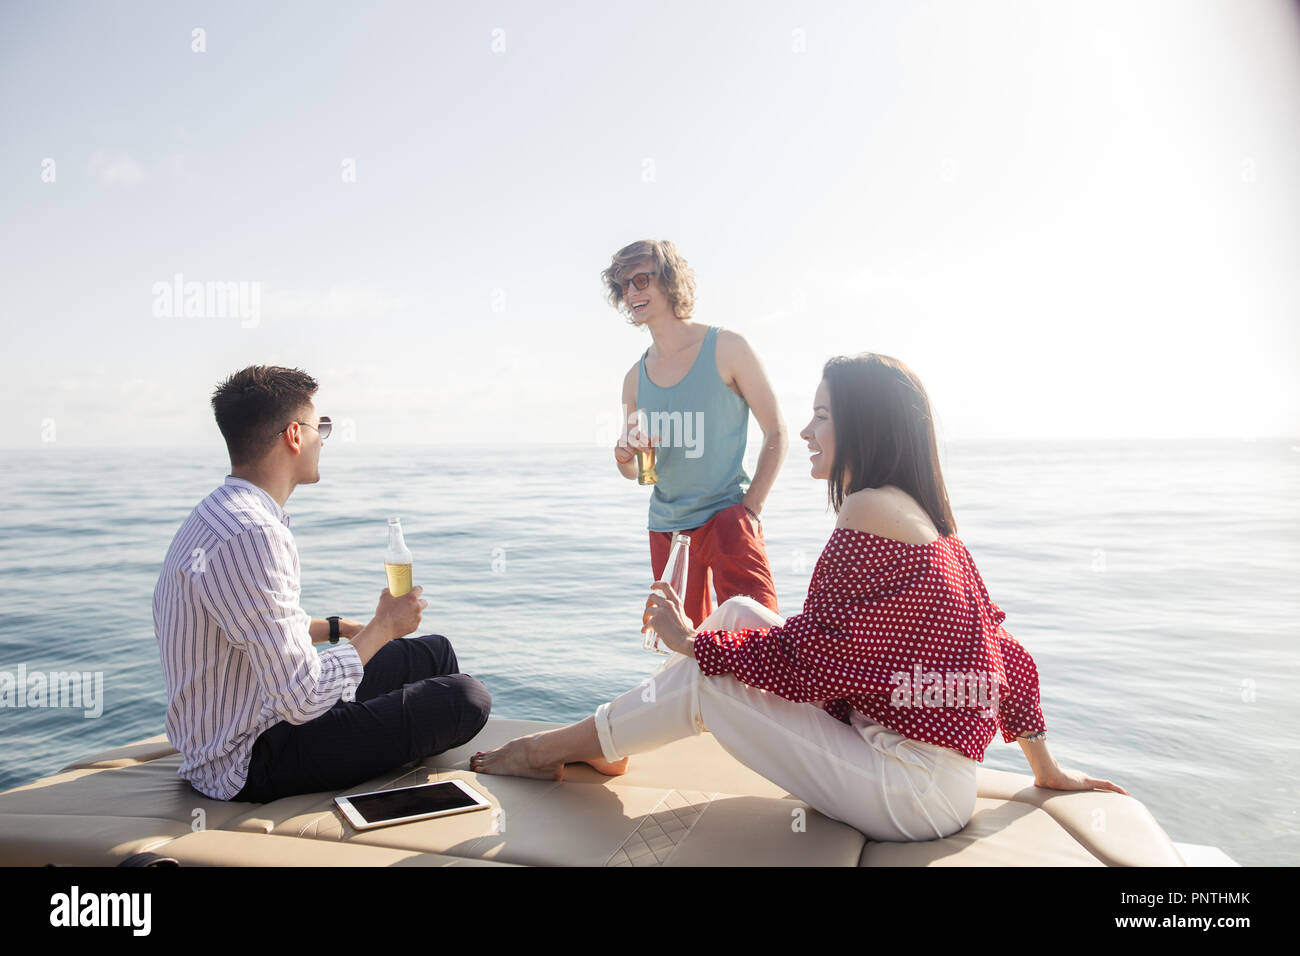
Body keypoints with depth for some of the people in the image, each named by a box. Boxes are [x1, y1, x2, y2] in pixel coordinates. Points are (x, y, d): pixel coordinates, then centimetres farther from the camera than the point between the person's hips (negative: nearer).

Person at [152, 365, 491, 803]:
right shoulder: (252, 536, -30)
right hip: (247, 766, -10)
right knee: (466, 698, -14)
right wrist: (382, 627, -16)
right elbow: (303, 700, -30)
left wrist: (339, 627, 18)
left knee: (435, 650, 16)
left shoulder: (219, 514, 5)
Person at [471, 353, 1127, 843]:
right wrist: (1047, 771, 19)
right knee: (742, 612, 5)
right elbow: (1000, 649, 12)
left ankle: (556, 747, 13)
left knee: (704, 681, -8)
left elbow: (809, 654, -19)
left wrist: (692, 641, -5)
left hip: (910, 795, -9)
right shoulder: (924, 515, 10)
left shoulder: (871, 509, -19)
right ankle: (603, 743, 16)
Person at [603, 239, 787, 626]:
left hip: (726, 515, -5)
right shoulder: (635, 378, 9)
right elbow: (631, 471, 17)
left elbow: (777, 435, -4)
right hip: (665, 527, 5)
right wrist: (624, 455, -8)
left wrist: (750, 509, -12)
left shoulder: (726, 348, -4)